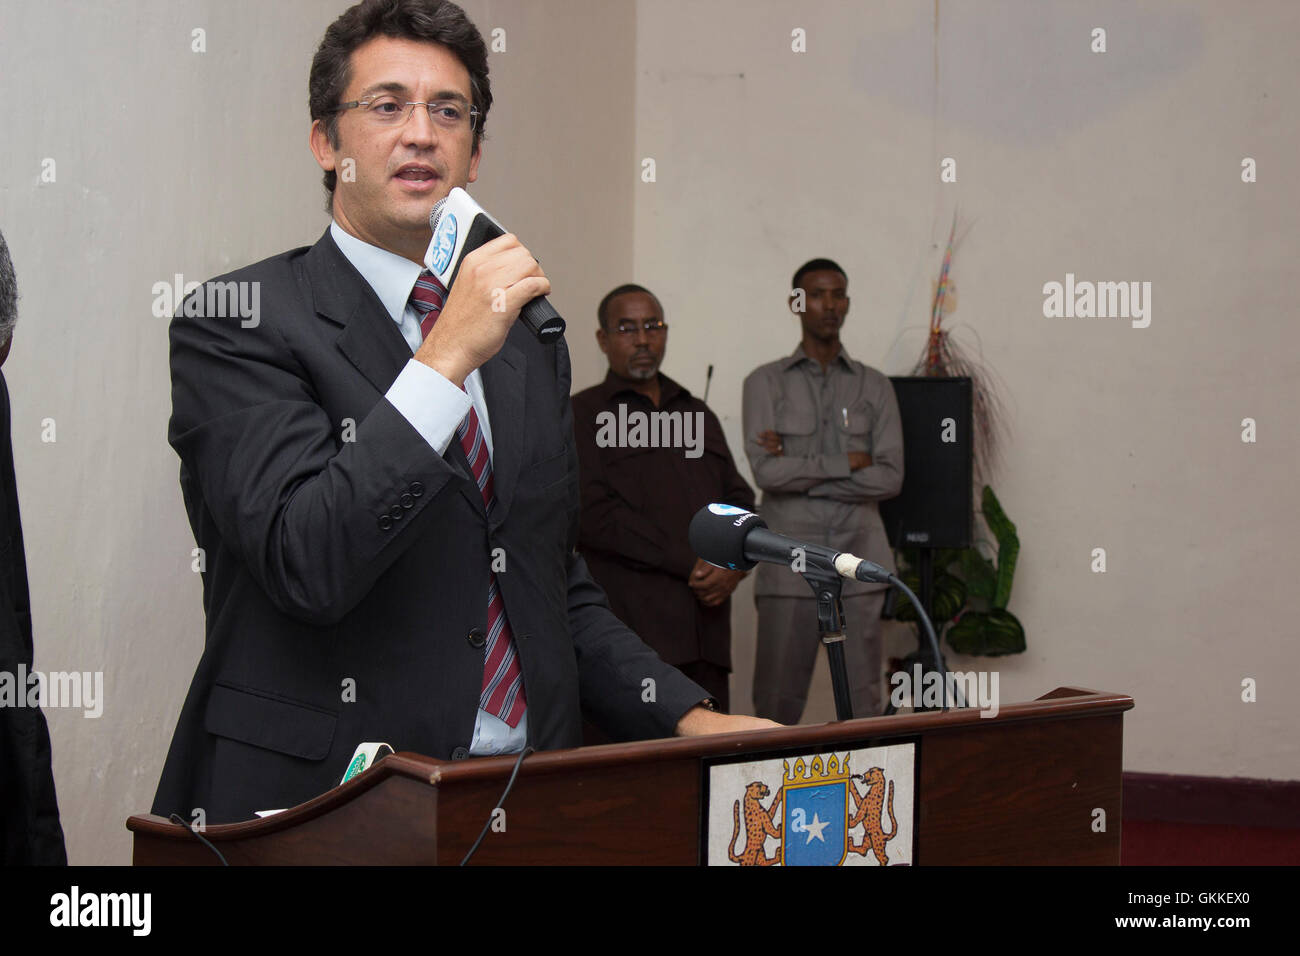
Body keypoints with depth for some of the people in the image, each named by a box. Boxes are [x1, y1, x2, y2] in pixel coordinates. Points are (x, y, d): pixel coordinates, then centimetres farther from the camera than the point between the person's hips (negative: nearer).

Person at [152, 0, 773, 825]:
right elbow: (305, 564, -17)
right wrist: (448, 358, -19)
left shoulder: (529, 342, 15)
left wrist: (690, 718, 6)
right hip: (322, 800, -3)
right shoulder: (237, 324, -4)